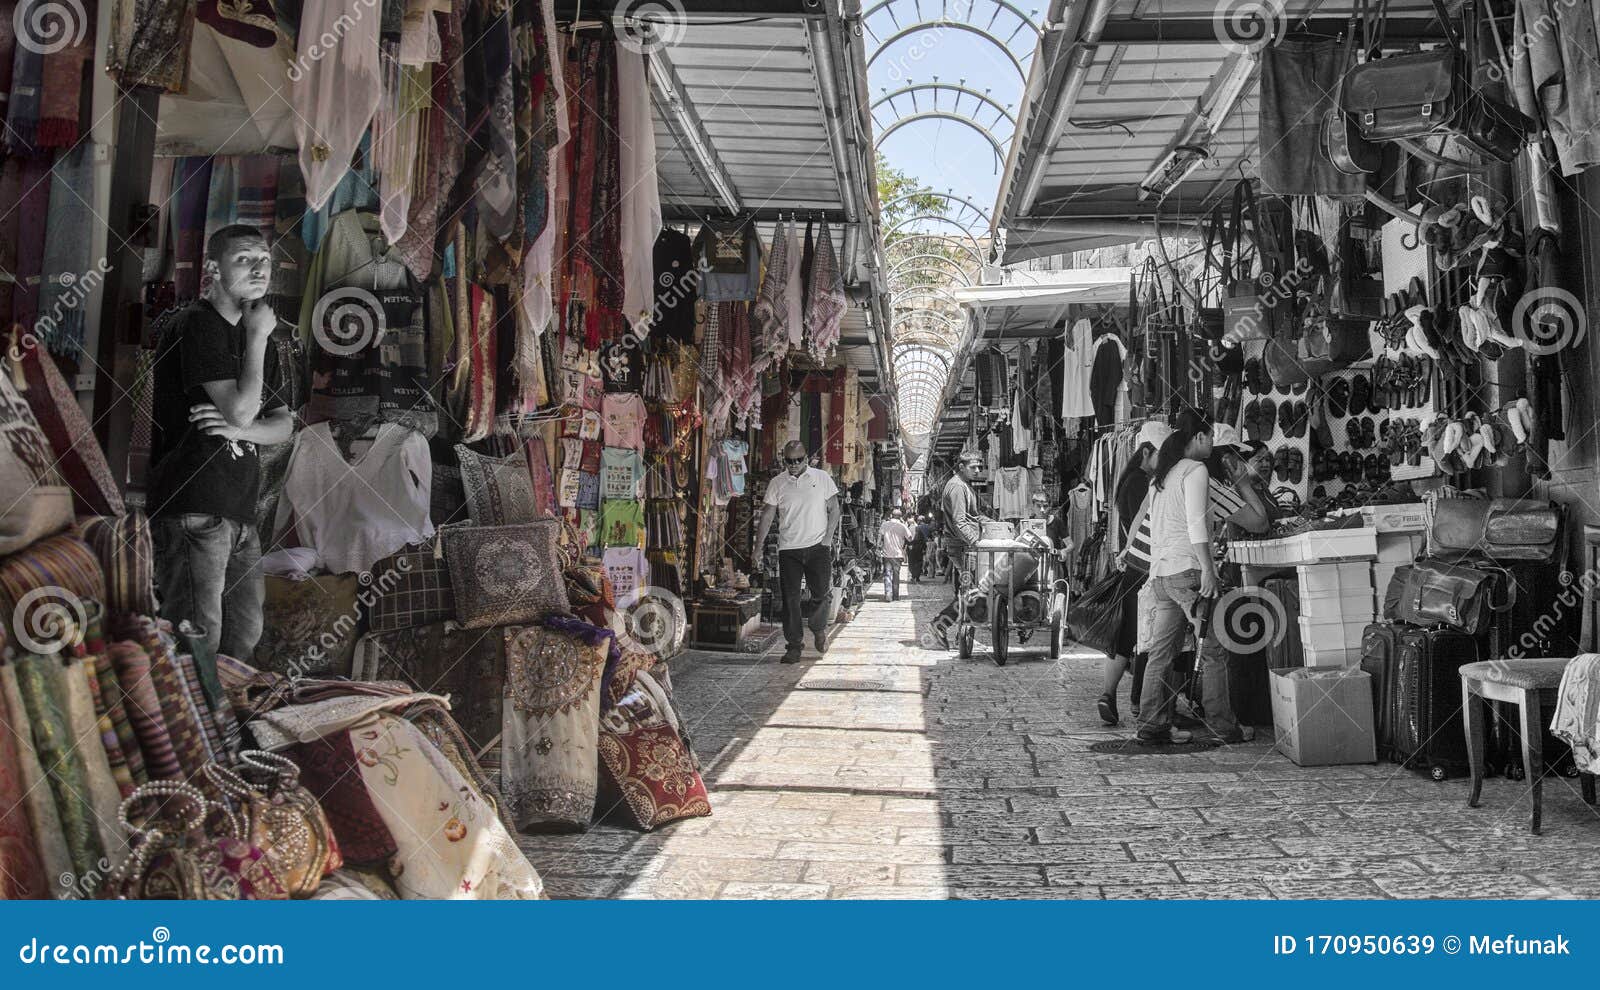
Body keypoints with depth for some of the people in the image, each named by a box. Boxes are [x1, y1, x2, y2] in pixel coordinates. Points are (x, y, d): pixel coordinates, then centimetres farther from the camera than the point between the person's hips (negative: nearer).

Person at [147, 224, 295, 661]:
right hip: (193, 509, -8)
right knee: (198, 642, -10)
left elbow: (284, 424, 14)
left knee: (244, 635, 13)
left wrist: (239, 429, -7)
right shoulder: (198, 324, -8)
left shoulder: (252, 336, 19)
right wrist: (258, 338, -7)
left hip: (239, 511, 9)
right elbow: (240, 409, -18)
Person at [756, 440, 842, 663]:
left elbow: (834, 509, 6)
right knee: (790, 598, 0)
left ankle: (819, 630, 24)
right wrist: (758, 548, -1)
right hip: (788, 548, 1)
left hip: (817, 546, -1)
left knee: (822, 592, -3)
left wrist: (828, 538, -4)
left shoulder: (821, 478, 3)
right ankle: (794, 644, 9)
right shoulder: (777, 483, 4)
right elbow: (767, 516, 5)